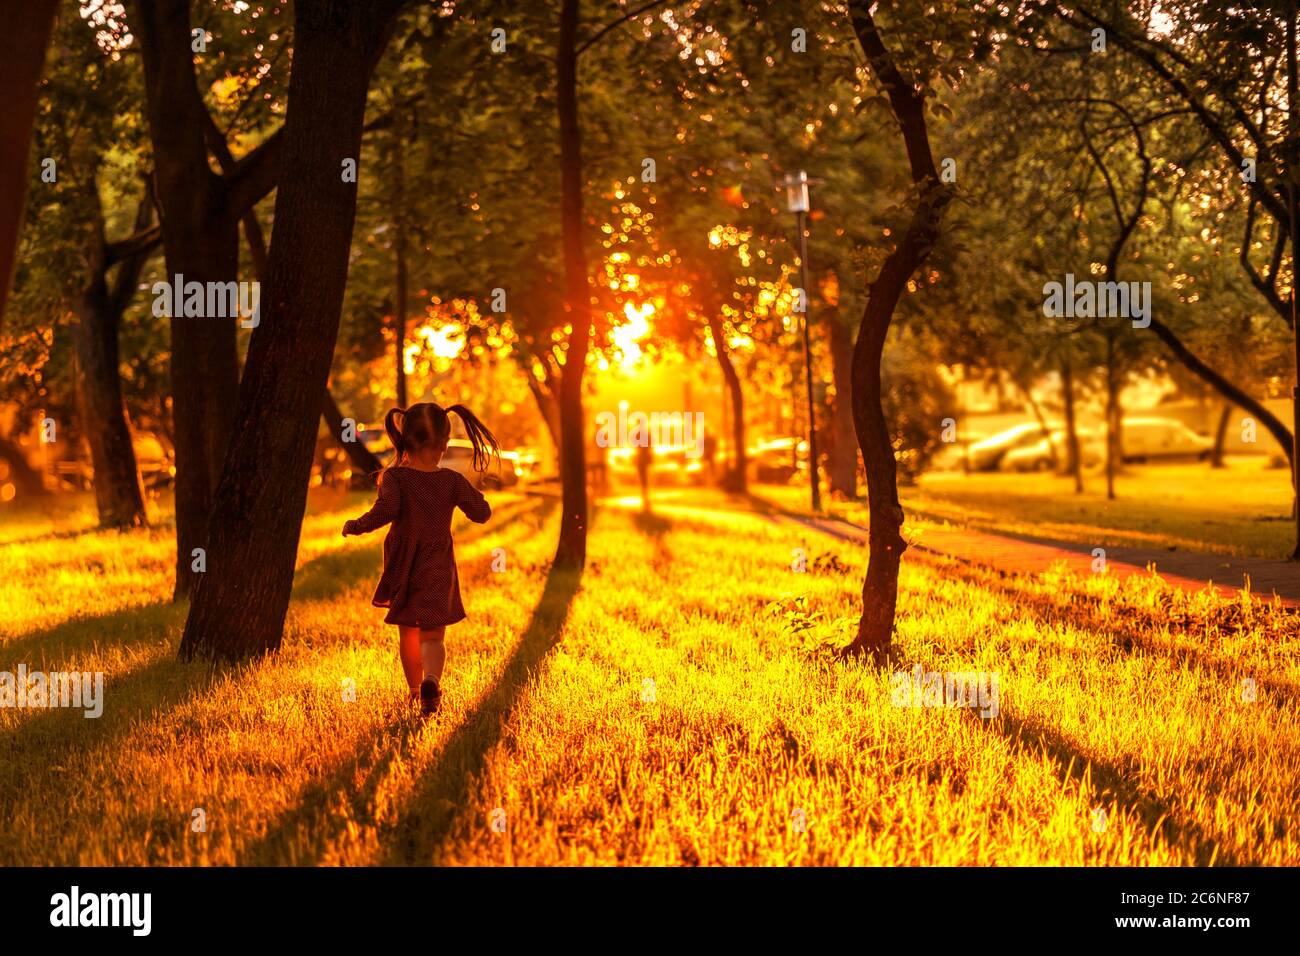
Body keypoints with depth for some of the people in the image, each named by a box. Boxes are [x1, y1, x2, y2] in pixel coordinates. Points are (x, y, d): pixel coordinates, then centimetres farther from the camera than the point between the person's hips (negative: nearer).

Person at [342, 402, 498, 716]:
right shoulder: (452, 481, -5)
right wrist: (471, 492, 19)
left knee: (407, 631, 18)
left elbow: (386, 510, -26)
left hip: (403, 568, 1)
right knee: (432, 633, -3)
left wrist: (356, 525, -11)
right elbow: (482, 513, 1)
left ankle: (415, 689, 33)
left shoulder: (395, 476, -11)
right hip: (437, 570, 0)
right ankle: (431, 680, -32)